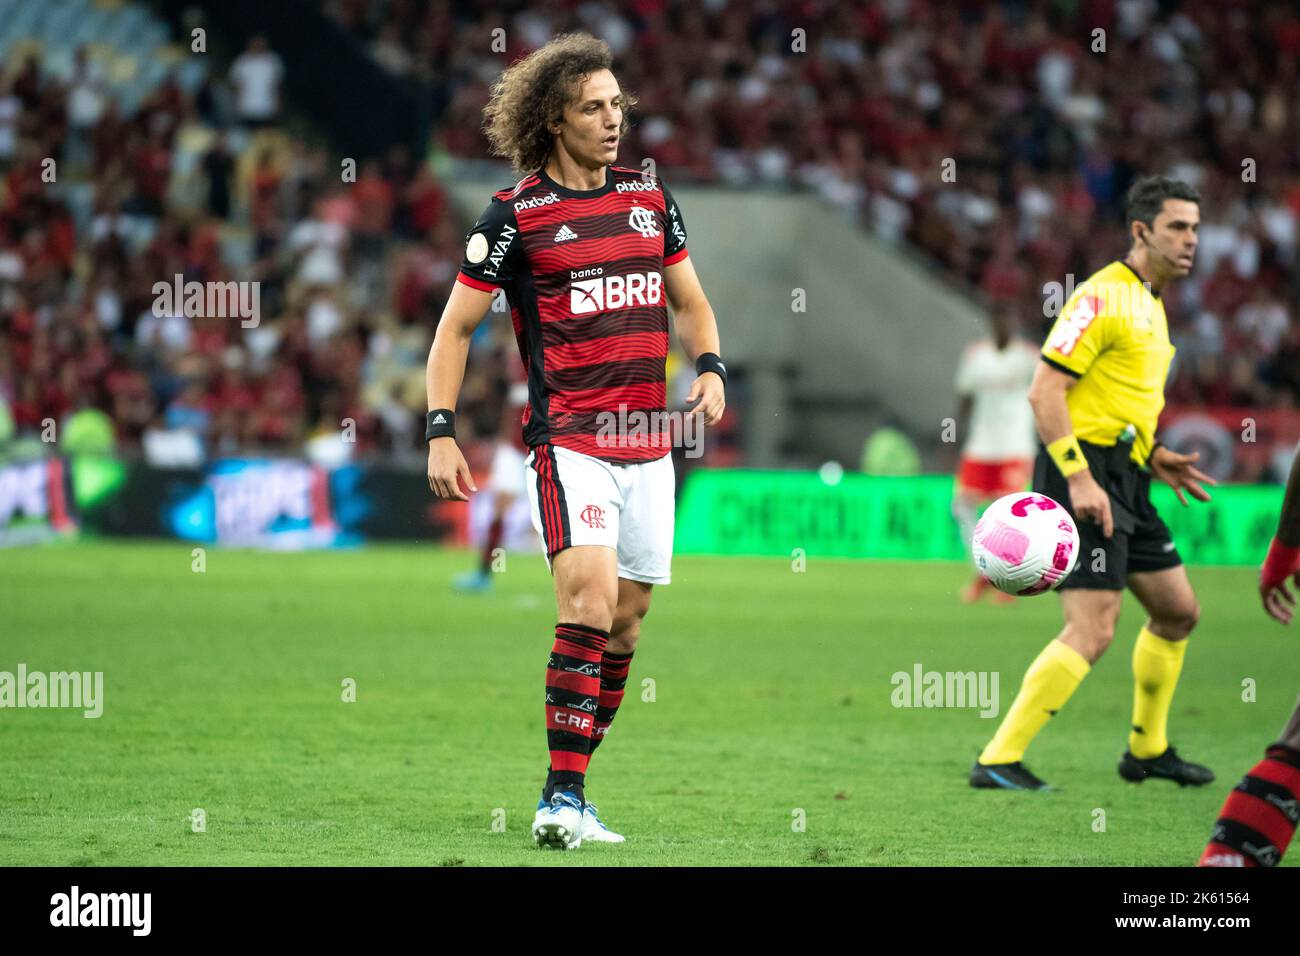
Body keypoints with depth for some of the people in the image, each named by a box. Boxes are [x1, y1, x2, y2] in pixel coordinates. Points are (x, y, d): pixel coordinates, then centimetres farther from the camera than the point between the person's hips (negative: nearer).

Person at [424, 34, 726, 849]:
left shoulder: (649, 196, 12)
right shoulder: (515, 215, -3)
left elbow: (690, 301, 23)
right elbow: (457, 325, 2)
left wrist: (710, 368, 3)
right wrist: (441, 431, -6)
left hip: (648, 444, 6)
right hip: (568, 440, -6)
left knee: (627, 618, 6)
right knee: (590, 596, -21)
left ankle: (572, 791, 16)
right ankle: (562, 797, -20)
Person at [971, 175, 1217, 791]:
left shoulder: (1151, 305, 18)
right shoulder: (1103, 297, -13)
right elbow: (1045, 391, -19)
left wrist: (1155, 458, 16)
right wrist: (1079, 479, -25)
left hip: (1123, 481, 10)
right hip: (1083, 471, -10)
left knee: (1178, 611, 16)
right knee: (1092, 630, -17)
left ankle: (1147, 749, 31)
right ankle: (998, 760, -15)